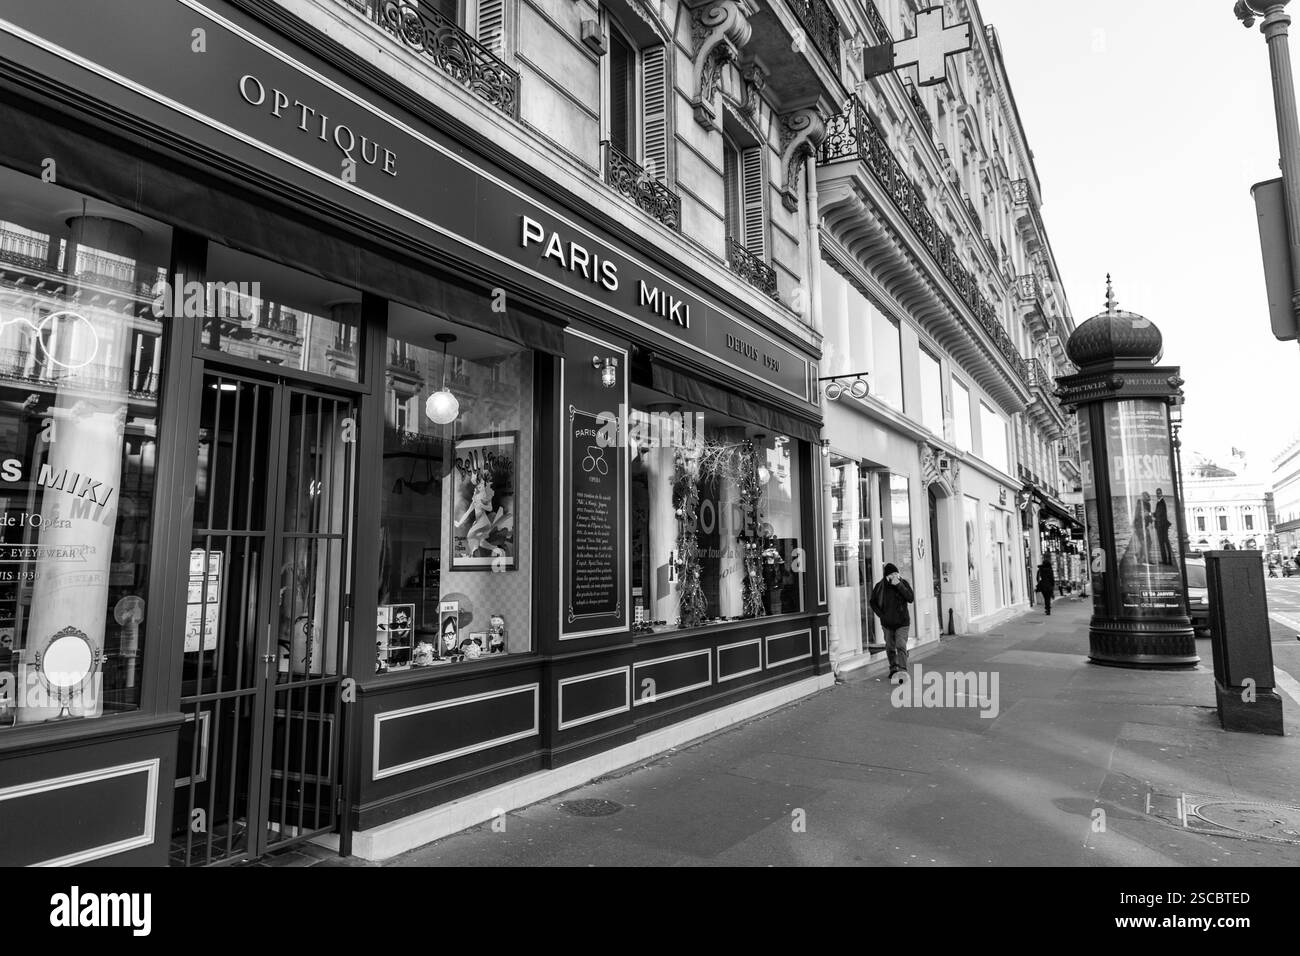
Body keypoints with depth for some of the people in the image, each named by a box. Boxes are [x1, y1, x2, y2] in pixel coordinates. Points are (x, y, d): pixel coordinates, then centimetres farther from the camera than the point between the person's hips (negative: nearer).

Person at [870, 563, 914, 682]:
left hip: (902, 622, -2)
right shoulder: (880, 586, -2)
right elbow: (873, 602, 10)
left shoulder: (903, 583, -5)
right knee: (890, 647, 13)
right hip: (887, 623, 3)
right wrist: (881, 615, -1)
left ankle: (903, 671, -21)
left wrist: (899, 585, -25)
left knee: (901, 646, -16)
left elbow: (910, 598, -18)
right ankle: (893, 669, 30)